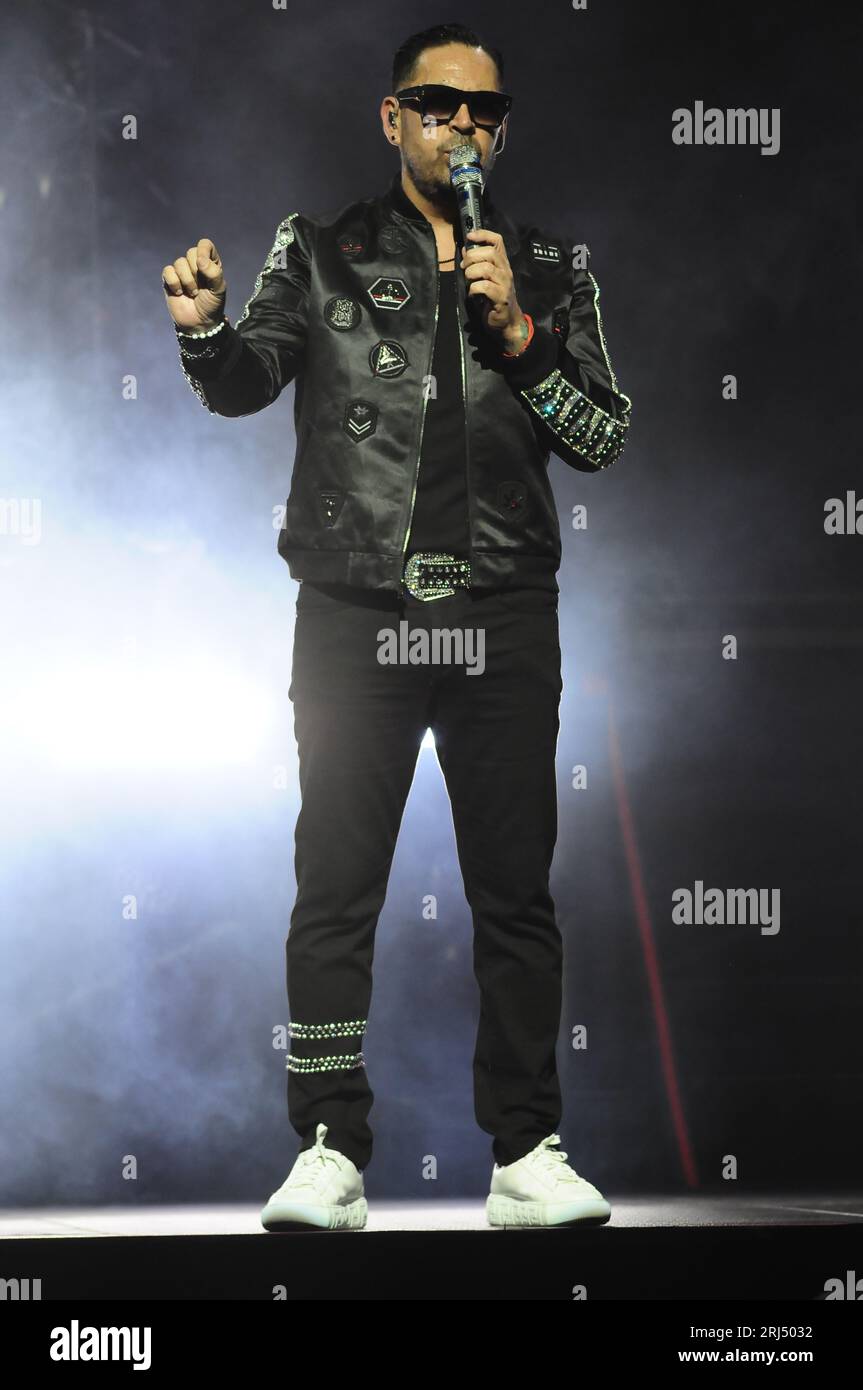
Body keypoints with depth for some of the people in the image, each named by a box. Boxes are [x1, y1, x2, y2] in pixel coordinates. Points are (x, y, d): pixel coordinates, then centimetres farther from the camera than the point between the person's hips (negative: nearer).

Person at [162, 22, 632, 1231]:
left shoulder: (551, 270, 11)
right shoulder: (321, 251, 8)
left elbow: (605, 437, 3)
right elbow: (245, 384, 0)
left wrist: (516, 331, -10)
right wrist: (206, 328, -22)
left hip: (502, 619, 1)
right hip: (355, 612, -1)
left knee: (515, 892, 3)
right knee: (336, 889, -2)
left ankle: (527, 1158, 10)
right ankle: (330, 1157, 4)